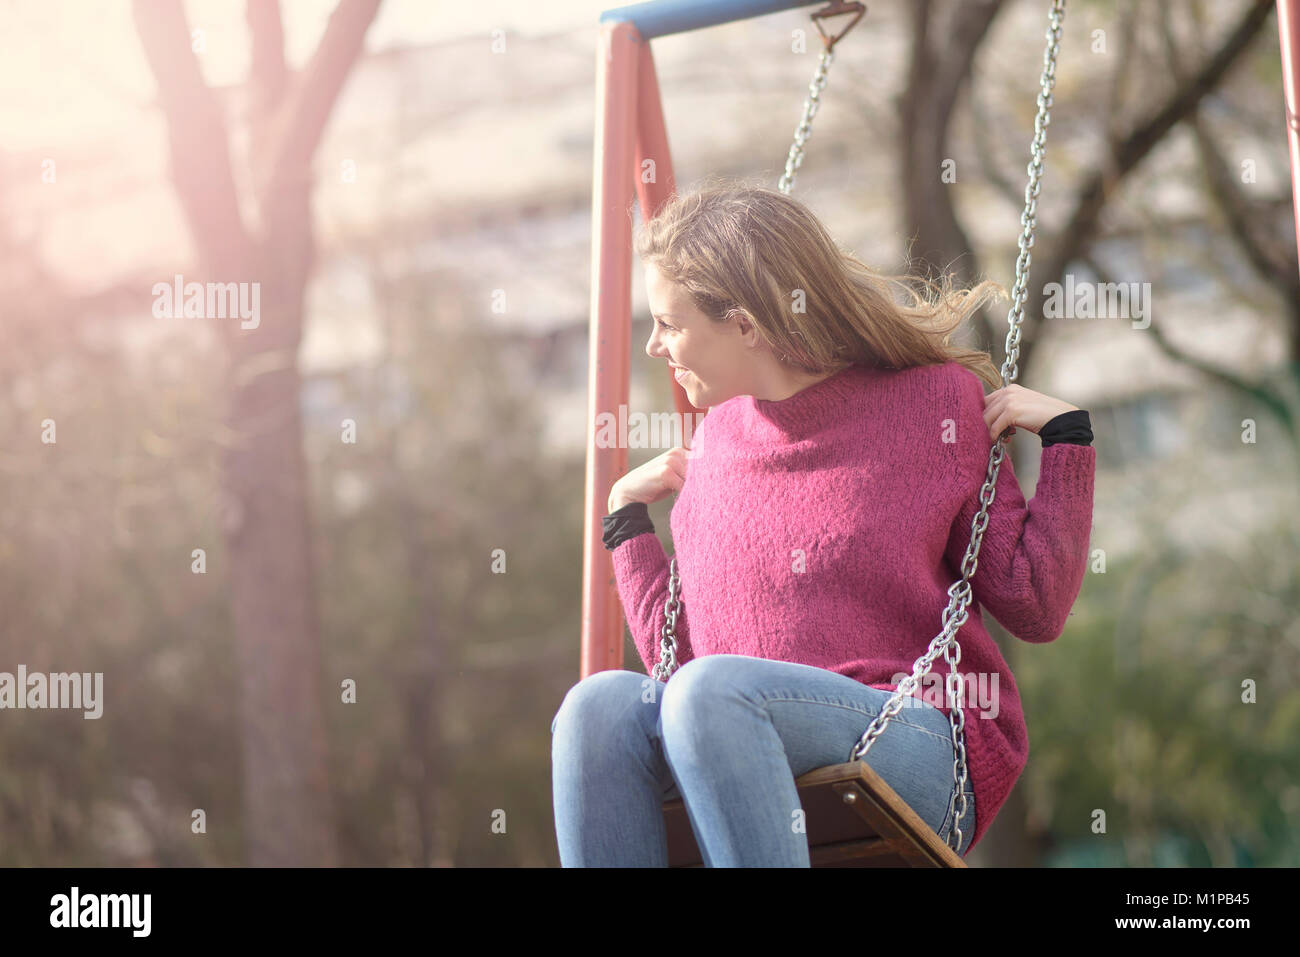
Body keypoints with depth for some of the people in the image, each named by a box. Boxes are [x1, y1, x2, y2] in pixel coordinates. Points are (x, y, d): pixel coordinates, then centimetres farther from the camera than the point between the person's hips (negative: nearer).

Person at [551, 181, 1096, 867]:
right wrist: (628, 519, 19)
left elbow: (1035, 610, 3)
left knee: (711, 691, -34)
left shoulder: (936, 402, 5)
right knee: (600, 704, -28)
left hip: (918, 752, -4)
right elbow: (680, 652, 21)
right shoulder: (716, 438, 18)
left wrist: (1067, 437, 0)